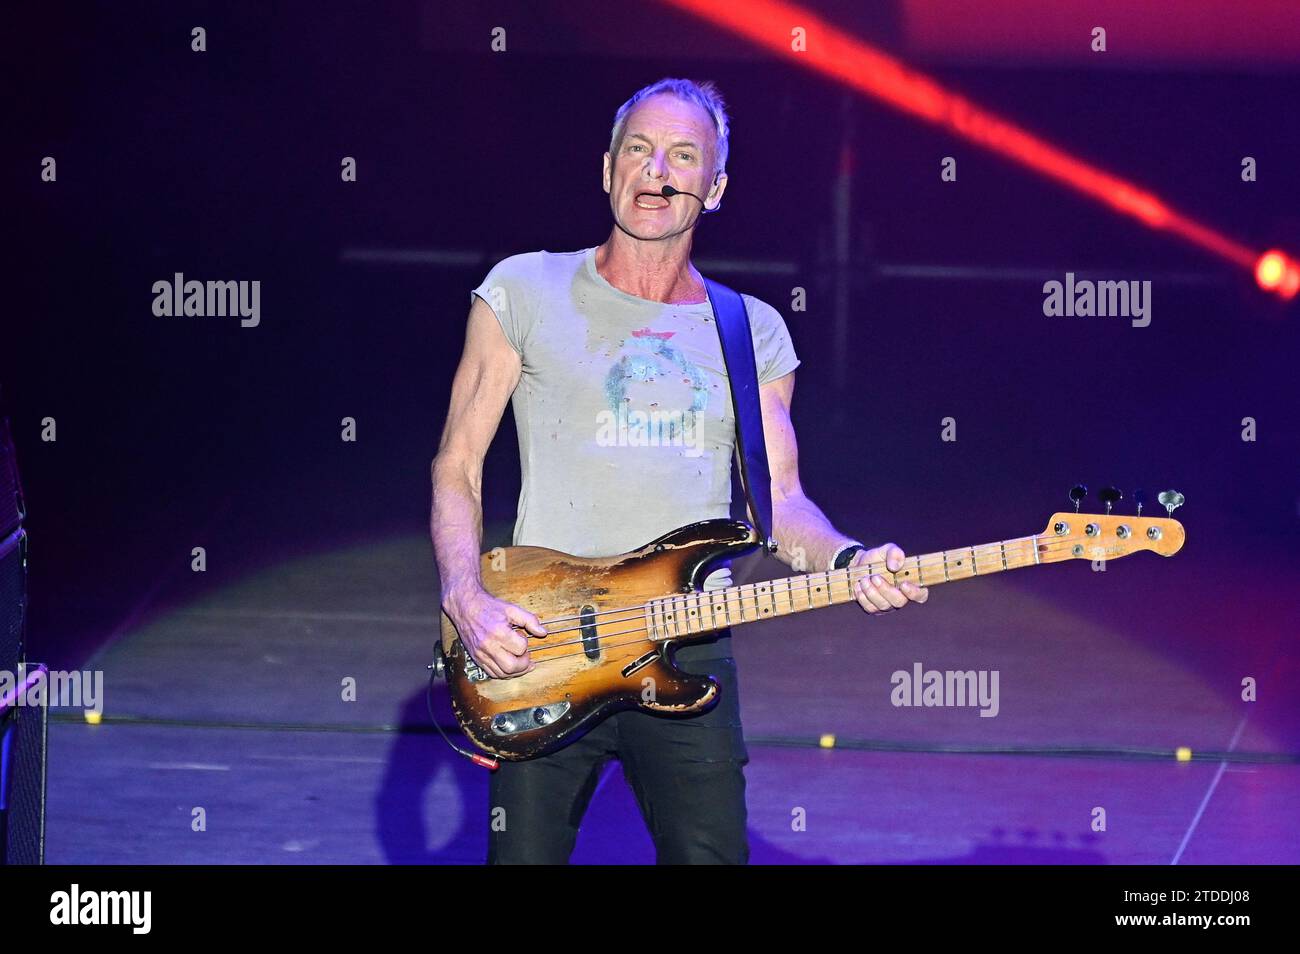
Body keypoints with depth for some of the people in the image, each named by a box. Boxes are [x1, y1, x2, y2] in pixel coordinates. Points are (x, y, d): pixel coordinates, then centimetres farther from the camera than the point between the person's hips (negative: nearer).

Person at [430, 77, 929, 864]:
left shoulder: (753, 332, 12)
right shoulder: (525, 292, 4)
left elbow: (782, 497, 7)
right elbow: (457, 465, 5)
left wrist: (849, 562, -14)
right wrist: (468, 598, -11)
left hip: (690, 653, 2)